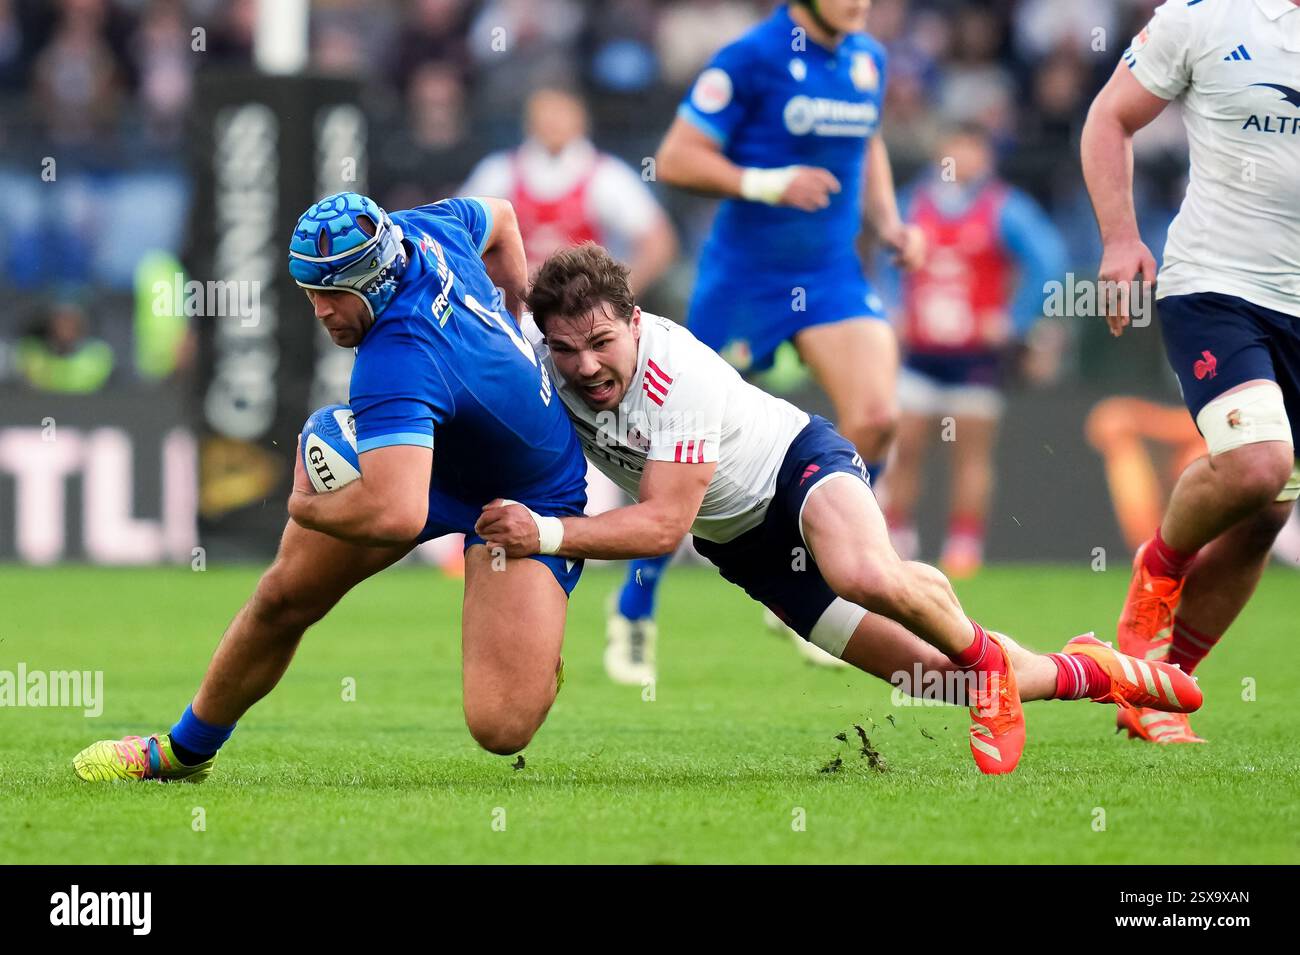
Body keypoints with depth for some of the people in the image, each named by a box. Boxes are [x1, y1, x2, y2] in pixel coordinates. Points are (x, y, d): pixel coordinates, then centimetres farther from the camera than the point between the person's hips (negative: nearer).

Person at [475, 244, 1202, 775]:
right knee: (932, 669, 1)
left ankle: (986, 657, -12)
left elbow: (663, 523, -34)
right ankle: (1088, 674, 24)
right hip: (743, 542, 6)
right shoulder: (545, 367, -15)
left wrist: (547, 534, -42)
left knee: (866, 575, -42)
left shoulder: (677, 376, -33)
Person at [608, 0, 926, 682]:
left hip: (832, 274, 5)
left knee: (874, 418, -16)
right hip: (744, 277, -5)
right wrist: (765, 183, -24)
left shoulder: (868, 59, 6)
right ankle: (634, 609, 22)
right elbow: (674, 160, -14)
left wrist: (889, 225, 10)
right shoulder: (752, 58, -14)